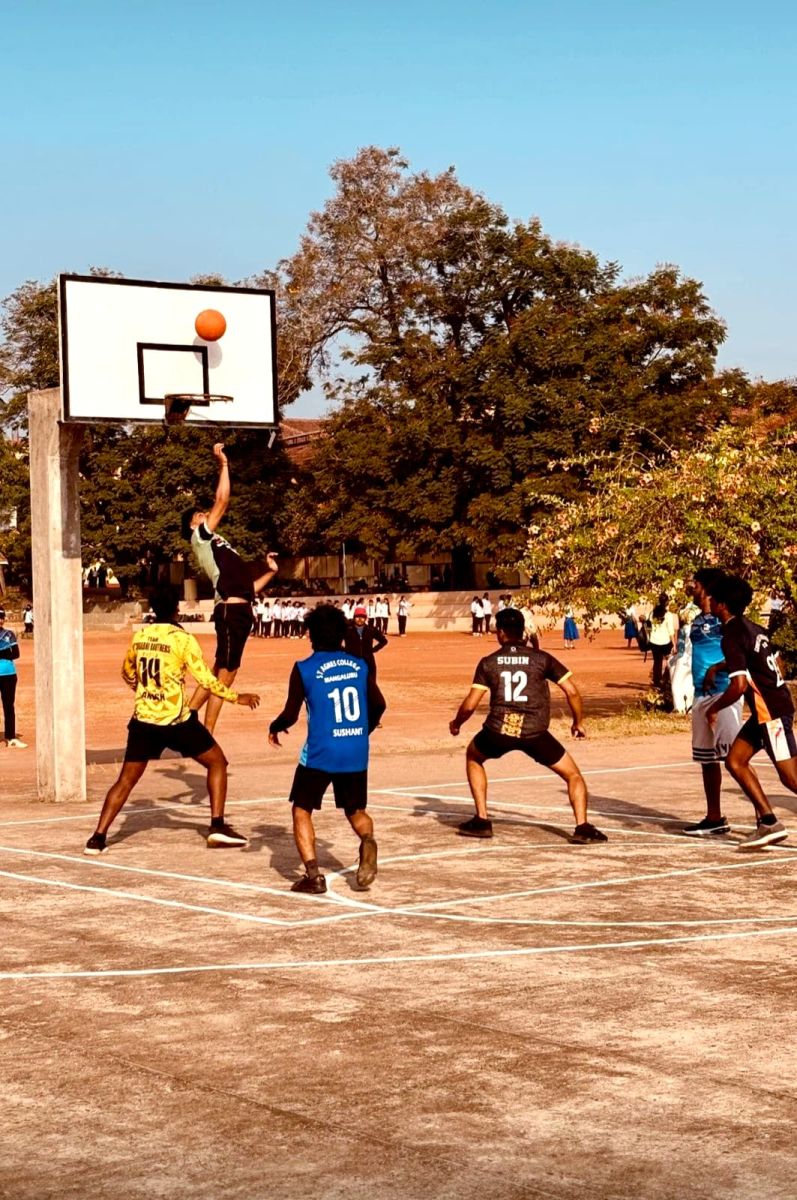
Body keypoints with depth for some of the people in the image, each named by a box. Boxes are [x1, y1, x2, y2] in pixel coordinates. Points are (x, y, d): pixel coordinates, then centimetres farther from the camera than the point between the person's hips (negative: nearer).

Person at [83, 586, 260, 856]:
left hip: (143, 720, 4)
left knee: (126, 781, 10)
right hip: (176, 721, -4)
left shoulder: (139, 636, 5)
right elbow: (206, 679, -9)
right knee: (217, 762, 13)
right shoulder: (182, 639, -9)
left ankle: (98, 837, 2)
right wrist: (236, 698, 2)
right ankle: (218, 826, 3)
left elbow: (127, 674, 21)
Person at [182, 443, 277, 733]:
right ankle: (206, 737, -4)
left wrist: (271, 571, 21)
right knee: (224, 675, -8)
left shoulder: (219, 547, 28)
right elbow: (222, 501, -7)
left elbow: (246, 587, 27)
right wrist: (224, 464, -3)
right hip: (230, 612, -9)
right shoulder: (200, 538, 4)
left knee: (219, 673, 12)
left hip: (240, 612, 9)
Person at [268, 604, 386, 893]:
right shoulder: (360, 665, 5)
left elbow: (290, 715, -8)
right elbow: (378, 705, 10)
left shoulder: (304, 669, -6)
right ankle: (368, 841, -15)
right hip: (356, 753, 4)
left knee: (301, 811, 12)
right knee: (356, 811, 20)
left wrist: (274, 727, 14)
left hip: (320, 753, -4)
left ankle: (313, 875, -4)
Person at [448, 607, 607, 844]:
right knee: (573, 775, 15)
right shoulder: (542, 658, 6)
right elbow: (572, 691, 2)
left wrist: (456, 724, 21)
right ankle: (582, 827, -4)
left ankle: (481, 821, 25)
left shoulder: (488, 662, 6)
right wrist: (578, 722, 18)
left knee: (473, 757, 32)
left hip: (498, 730, 1)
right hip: (534, 733, -1)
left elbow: (470, 704, 2)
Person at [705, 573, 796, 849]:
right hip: (767, 709, 10)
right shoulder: (753, 628, 12)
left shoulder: (732, 636, -16)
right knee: (735, 761, 10)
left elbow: (739, 685, -22)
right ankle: (768, 822, 8)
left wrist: (715, 708, -6)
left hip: (771, 711, -10)